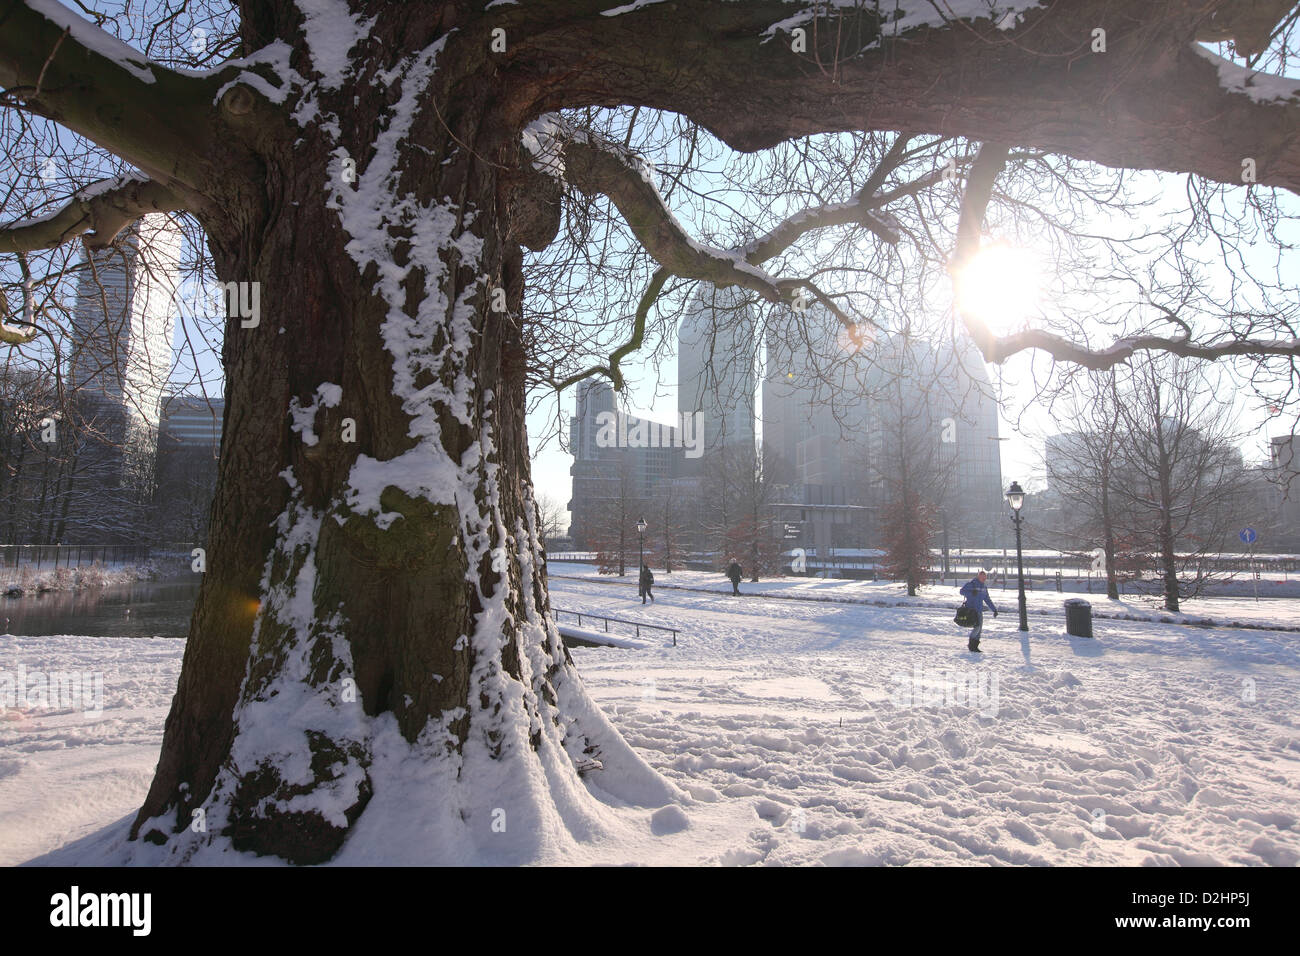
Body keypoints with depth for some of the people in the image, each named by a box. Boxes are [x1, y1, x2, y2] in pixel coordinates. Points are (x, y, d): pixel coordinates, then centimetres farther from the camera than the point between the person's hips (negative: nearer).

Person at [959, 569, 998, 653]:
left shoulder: (984, 586, 15)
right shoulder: (971, 583, -7)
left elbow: (987, 599, 23)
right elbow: (962, 591, -14)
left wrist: (994, 609, 19)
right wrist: (971, 592, -30)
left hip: (979, 610, 8)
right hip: (971, 609, -8)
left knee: (979, 629, 6)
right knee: (977, 627, -17)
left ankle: (974, 646, 13)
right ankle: (970, 643, 0)